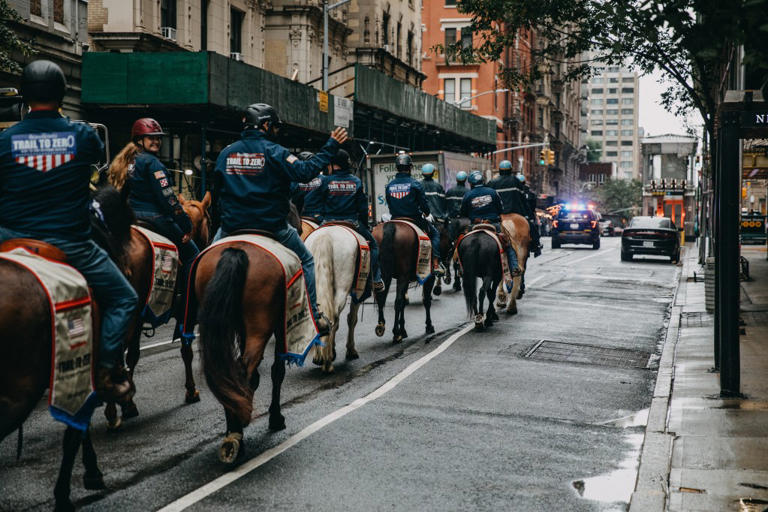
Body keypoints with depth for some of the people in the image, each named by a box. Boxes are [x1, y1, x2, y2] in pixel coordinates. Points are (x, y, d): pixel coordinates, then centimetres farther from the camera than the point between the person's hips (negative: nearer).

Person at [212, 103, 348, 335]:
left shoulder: (226, 153, 8)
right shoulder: (274, 151, -7)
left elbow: (217, 193, 15)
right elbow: (305, 172, -18)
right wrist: (331, 146, -11)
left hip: (232, 226, 3)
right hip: (271, 226, -3)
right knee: (306, 261, 15)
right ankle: (314, 317, 11)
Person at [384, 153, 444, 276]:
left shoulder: (389, 186, 4)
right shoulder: (415, 184, -8)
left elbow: (389, 205, 11)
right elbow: (423, 204, -6)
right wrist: (427, 214, 14)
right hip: (415, 219, -4)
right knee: (434, 234, 13)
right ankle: (436, 265, 1)